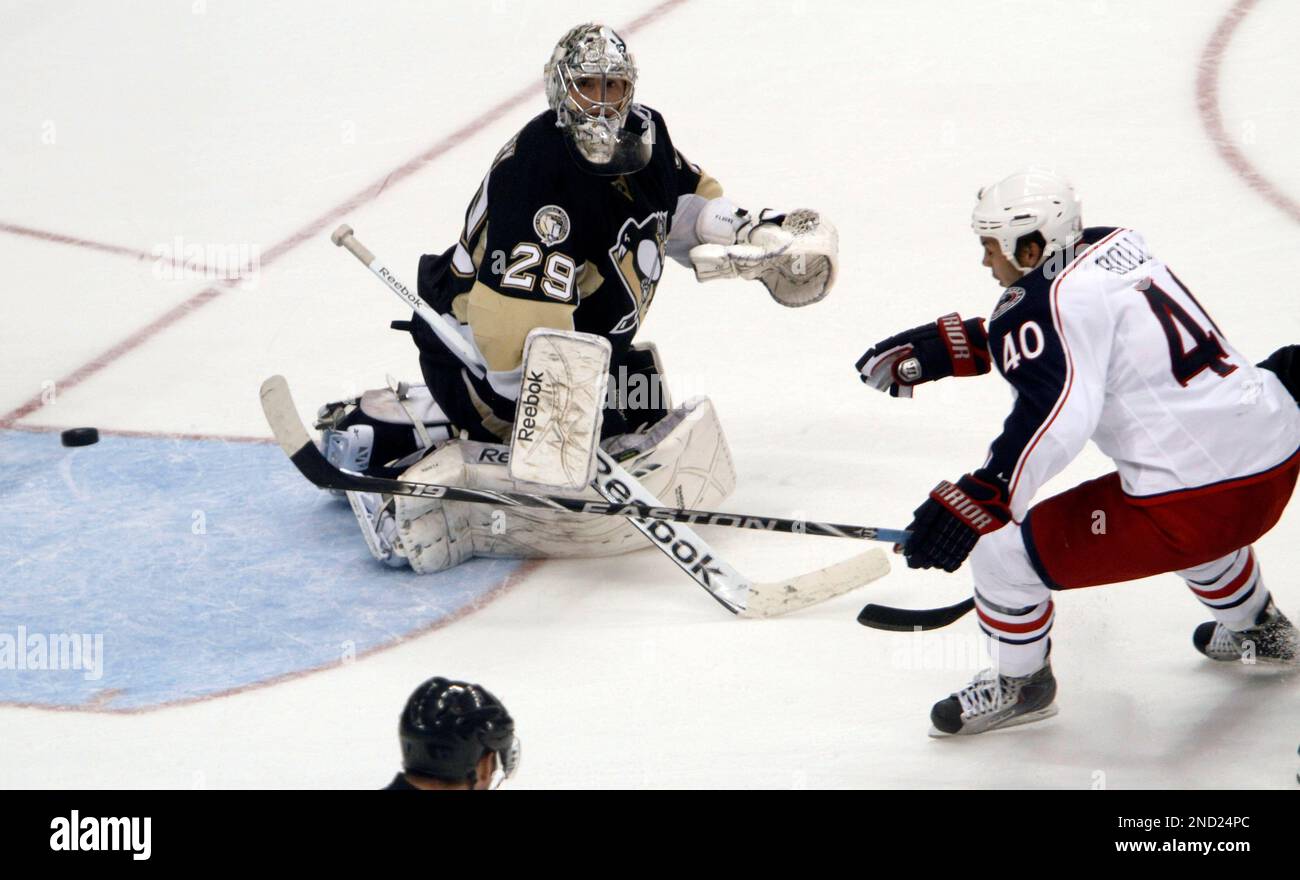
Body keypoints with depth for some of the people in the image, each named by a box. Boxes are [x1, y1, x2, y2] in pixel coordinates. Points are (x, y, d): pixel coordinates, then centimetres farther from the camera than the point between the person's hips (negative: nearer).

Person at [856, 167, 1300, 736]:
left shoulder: (1049, 301, -14)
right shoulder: (1115, 246, 11)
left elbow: (1058, 416, -30)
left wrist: (975, 502, -36)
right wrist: (938, 347, 26)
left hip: (1198, 502, -9)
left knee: (1001, 552, 1)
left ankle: (1019, 685, 25)